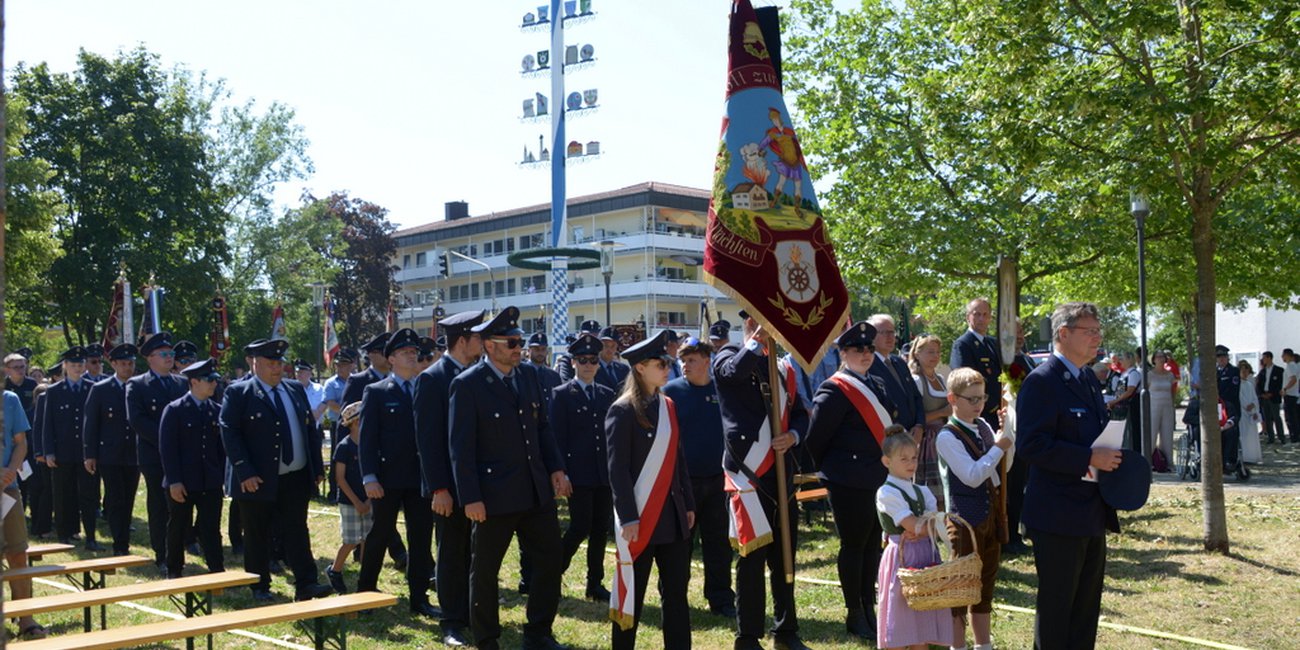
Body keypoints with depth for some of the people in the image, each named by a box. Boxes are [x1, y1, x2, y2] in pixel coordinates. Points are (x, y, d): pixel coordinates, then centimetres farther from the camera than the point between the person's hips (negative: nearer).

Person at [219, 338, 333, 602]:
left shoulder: (296, 392, 12)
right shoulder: (238, 393, -4)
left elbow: (311, 430, 15)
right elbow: (229, 433, -11)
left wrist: (317, 468, 8)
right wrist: (245, 472, -18)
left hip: (296, 479, 4)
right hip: (257, 481, -4)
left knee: (297, 532, 2)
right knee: (257, 536, 7)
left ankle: (305, 585, 1)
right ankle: (260, 587, 19)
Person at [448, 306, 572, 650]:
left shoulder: (528, 377, 8)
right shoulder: (467, 385, -10)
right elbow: (461, 448, -12)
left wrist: (556, 469, 3)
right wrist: (471, 498, -15)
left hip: (537, 491, 6)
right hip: (495, 494, -6)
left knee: (550, 559, 10)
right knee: (485, 570, 8)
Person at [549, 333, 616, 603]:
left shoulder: (608, 395, 12)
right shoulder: (561, 394, -1)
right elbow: (558, 437, -6)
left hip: (605, 473, 5)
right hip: (579, 474, -5)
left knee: (601, 530, 7)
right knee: (580, 528, -5)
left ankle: (595, 584, 18)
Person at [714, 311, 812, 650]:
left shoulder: (784, 369, 15)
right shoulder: (730, 356, -1)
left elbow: (800, 413, 13)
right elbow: (734, 370, -26)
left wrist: (792, 436, -7)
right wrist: (759, 339, -21)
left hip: (782, 473, 6)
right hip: (748, 471, -6)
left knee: (785, 554, 13)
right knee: (752, 555, -2)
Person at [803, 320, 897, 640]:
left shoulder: (878, 384, 12)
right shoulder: (834, 391, -14)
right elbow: (816, 439, -12)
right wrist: (830, 469, 0)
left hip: (881, 478, 8)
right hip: (850, 483, -8)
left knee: (873, 543, 15)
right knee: (853, 545, 2)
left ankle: (870, 607, 27)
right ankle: (854, 614, 14)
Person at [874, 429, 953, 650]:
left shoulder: (922, 491, 13)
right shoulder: (887, 493, -9)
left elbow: (936, 526, 1)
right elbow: (913, 525, -14)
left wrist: (920, 531, -17)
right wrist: (932, 523, -1)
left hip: (927, 555, 6)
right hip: (901, 557, -6)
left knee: (923, 618, 9)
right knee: (899, 620, -2)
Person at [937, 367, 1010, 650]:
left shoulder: (984, 427, 6)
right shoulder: (947, 437, -16)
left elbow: (1002, 467, 13)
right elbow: (972, 476, -22)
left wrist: (1008, 435, -1)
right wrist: (998, 448, -16)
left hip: (991, 514, 7)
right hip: (965, 518, -7)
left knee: (985, 583, 17)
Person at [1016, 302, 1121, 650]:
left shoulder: (1089, 379, 13)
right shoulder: (1041, 381, -16)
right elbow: (1030, 445, -23)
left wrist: (1110, 458, 4)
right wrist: (1088, 459, -24)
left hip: (1092, 513, 9)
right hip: (1059, 516, -9)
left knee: (1087, 604, 17)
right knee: (1055, 607, 2)